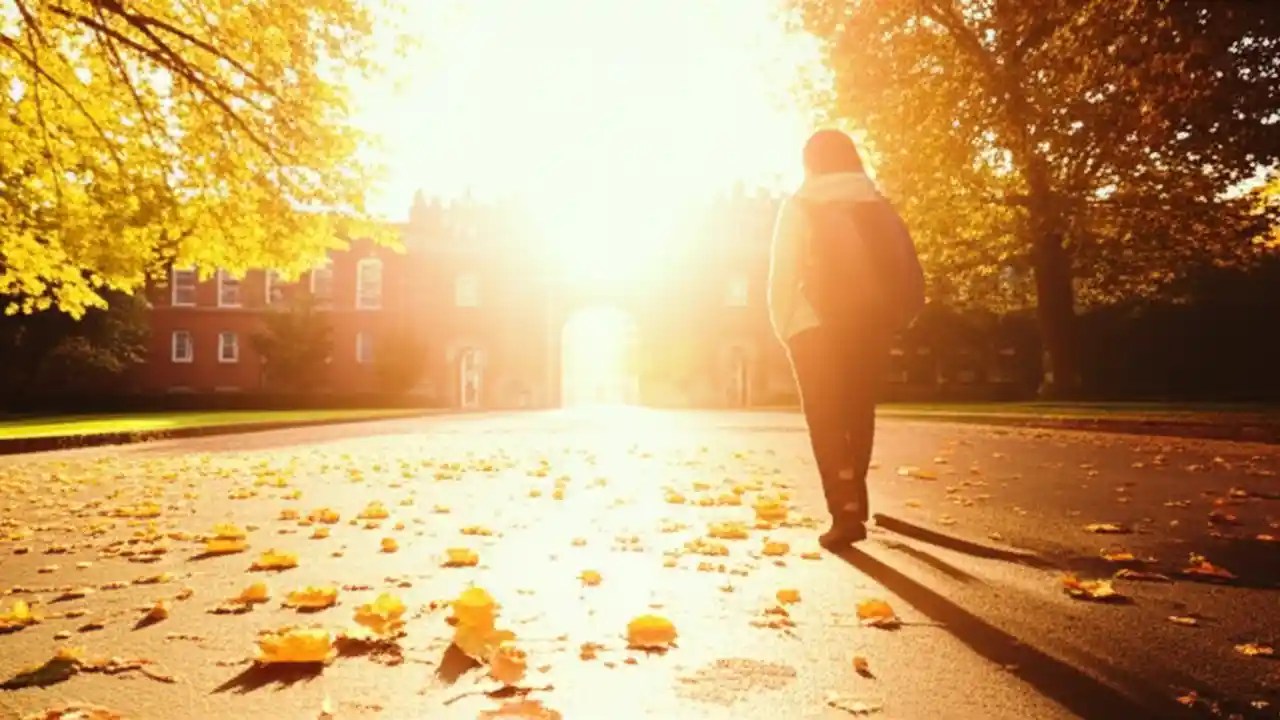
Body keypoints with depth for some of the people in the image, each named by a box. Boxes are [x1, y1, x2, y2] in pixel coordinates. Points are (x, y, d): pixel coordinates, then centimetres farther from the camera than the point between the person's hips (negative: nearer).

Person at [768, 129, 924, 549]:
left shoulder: (800, 207, 0)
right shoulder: (880, 208, 11)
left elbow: (783, 275, -7)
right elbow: (910, 279, 5)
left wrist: (784, 328, 2)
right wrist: (887, 324, 11)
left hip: (817, 329, -4)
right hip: (869, 328, 4)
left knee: (827, 423, 0)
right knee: (859, 416, 18)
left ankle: (847, 514, -12)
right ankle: (853, 502, 30)